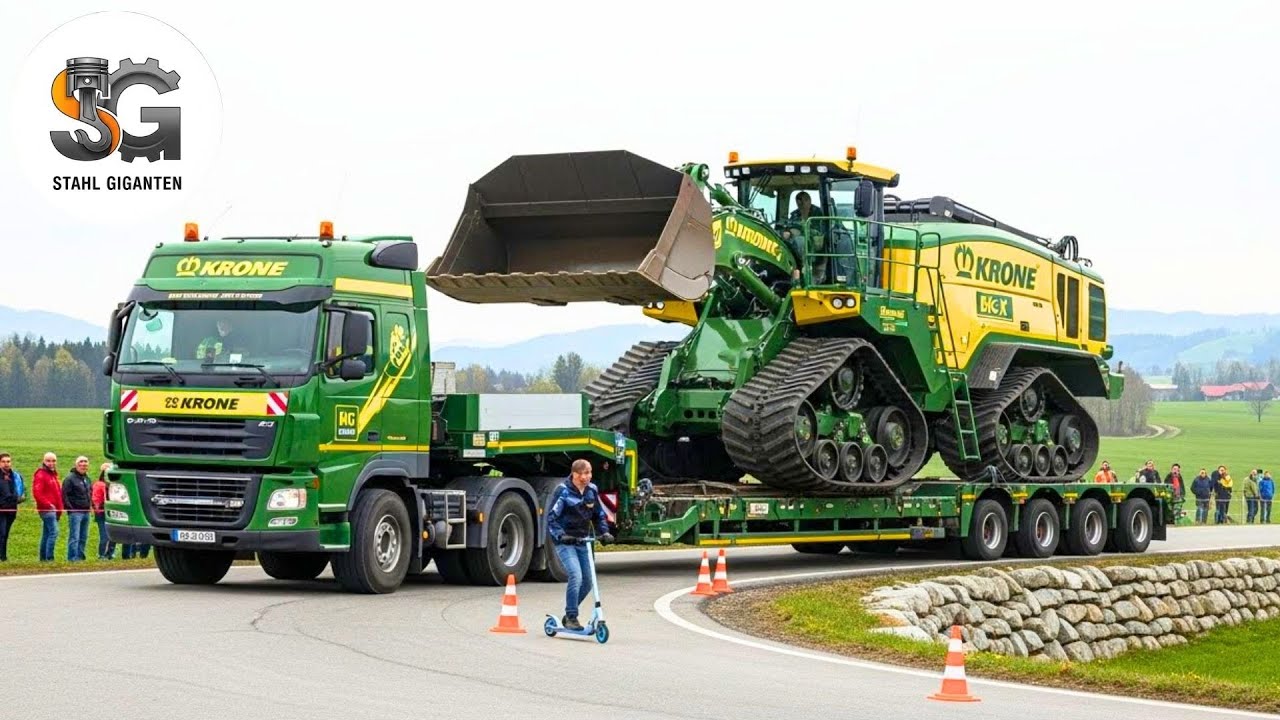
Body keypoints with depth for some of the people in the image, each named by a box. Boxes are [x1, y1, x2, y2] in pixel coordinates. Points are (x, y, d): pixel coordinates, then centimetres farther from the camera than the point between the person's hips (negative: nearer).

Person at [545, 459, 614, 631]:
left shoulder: (592, 491, 5)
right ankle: (571, 617, -14)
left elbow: (599, 515, 17)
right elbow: (552, 517, -11)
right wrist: (560, 535, -27)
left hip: (582, 542, 6)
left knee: (587, 582, 7)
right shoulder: (563, 491, -10)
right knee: (575, 576, -23)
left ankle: (569, 615, 25)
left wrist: (604, 532, 0)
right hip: (565, 543, -6)